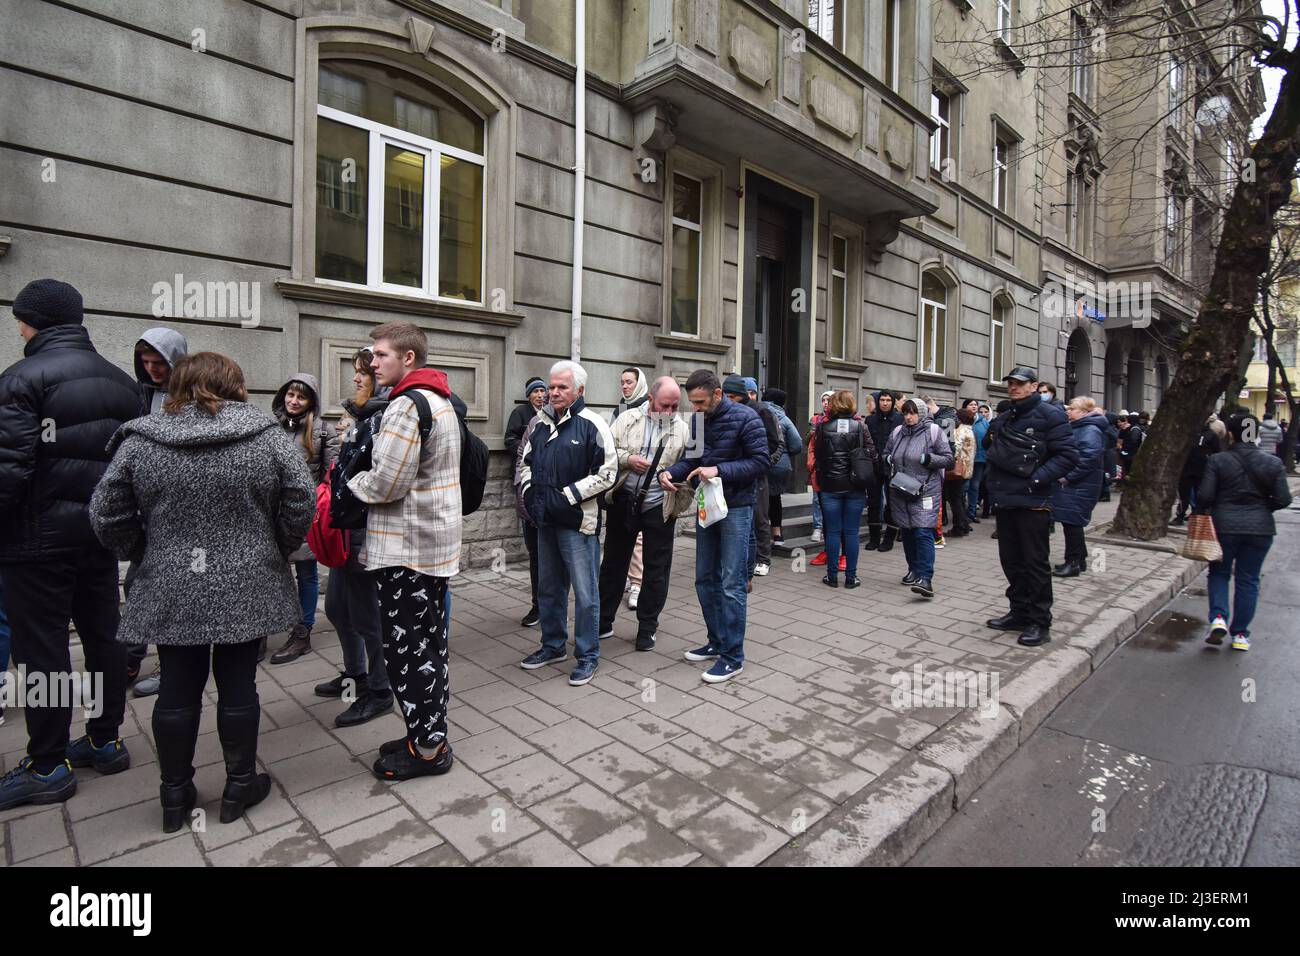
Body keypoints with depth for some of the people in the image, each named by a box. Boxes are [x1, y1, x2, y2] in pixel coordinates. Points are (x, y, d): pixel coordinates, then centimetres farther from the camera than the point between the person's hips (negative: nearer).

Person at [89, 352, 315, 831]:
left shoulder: (139, 441, -2)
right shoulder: (268, 435, -7)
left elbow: (108, 516, 0)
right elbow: (301, 505, -8)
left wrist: (151, 556, 14)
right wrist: (272, 552, 7)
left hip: (170, 591, 2)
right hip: (246, 589, -1)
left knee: (178, 689, 13)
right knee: (237, 685, 10)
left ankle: (175, 795, 28)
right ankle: (240, 785, 24)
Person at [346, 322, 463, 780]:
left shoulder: (407, 404, -17)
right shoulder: (441, 400, 15)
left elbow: (386, 483, -22)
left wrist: (348, 482, -2)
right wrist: (362, 476, 12)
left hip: (407, 547, -10)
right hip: (437, 541, 10)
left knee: (406, 648, 1)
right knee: (429, 643, 17)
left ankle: (427, 748, 12)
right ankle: (431, 735, 29)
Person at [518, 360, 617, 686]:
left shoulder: (592, 424, -9)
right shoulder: (540, 423, 11)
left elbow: (607, 473, -12)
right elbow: (526, 461, 22)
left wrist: (568, 495, -15)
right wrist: (528, 489, 4)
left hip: (578, 522, -7)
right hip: (545, 521, 7)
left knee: (585, 592, 0)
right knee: (549, 587, 18)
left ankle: (588, 656, 15)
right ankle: (553, 646, 36)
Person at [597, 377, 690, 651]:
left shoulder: (682, 429, 2)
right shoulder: (627, 419, 1)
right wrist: (627, 459, -16)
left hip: (659, 507, 0)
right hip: (624, 502, 1)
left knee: (657, 569, 7)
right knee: (613, 563, 12)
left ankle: (647, 627, 24)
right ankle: (603, 621, 27)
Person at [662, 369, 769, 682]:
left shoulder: (745, 418, -13)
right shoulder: (698, 420, 6)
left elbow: (761, 461, -16)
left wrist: (719, 470, -25)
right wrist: (672, 472, -9)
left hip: (736, 509, -7)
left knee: (731, 584, -3)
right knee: (705, 580, 13)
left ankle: (733, 656, 8)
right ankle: (717, 641, 28)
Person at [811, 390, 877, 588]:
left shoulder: (823, 427, -3)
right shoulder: (860, 426, -4)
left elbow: (817, 455, 2)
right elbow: (872, 454, -4)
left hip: (830, 486, 0)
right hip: (855, 487, 0)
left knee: (833, 531, 7)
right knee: (851, 532, 5)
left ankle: (832, 576, 12)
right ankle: (851, 577, 10)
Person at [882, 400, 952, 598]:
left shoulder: (934, 431, -4)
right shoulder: (897, 432, 10)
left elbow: (948, 458, -3)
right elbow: (886, 454, 23)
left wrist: (927, 459, -18)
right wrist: (889, 459, 0)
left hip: (925, 491, -5)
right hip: (900, 493, 5)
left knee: (923, 533, -13)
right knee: (907, 532, 13)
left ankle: (925, 578, -13)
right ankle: (914, 570, 28)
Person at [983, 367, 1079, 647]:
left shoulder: (1049, 415, -6)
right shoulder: (1002, 419, 16)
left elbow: (1068, 455, -13)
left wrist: (1038, 479, -20)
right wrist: (996, 481, 11)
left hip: (1032, 501, -7)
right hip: (1005, 500, 7)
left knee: (1035, 563, -1)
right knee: (1011, 560, 14)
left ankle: (1039, 622, 9)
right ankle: (1019, 612, 27)